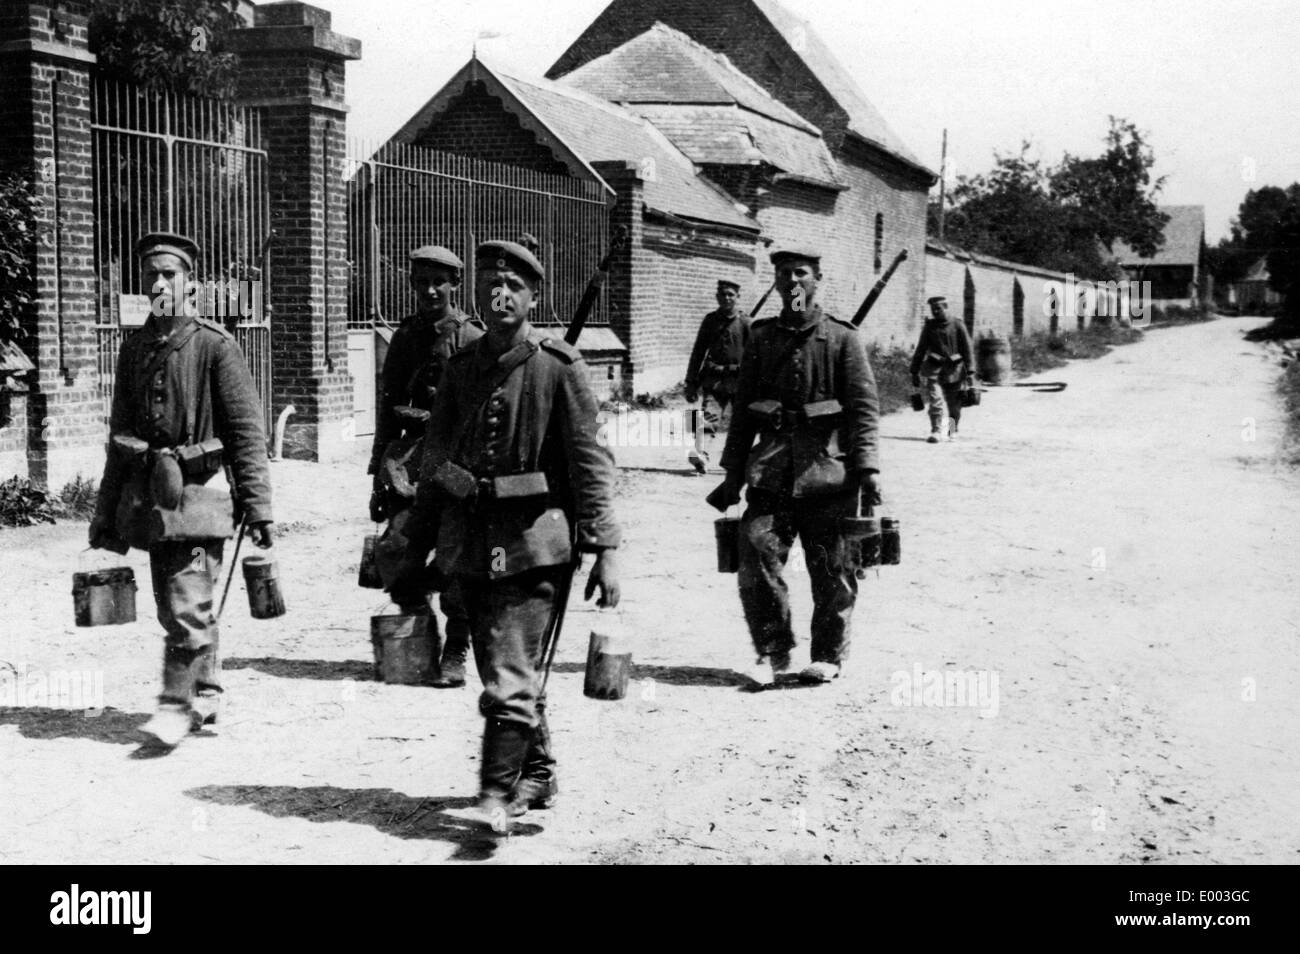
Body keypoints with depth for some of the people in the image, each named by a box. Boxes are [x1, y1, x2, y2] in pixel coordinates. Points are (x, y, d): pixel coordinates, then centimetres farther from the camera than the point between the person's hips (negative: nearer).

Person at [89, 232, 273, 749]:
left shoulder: (216, 346, -6)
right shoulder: (134, 347, 11)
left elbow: (247, 431, -7)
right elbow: (120, 433, 16)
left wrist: (257, 505, -11)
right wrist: (106, 510, 15)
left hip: (198, 490, -6)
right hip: (149, 493, 6)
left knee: (188, 605, -10)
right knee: (174, 605, 12)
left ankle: (178, 705, -3)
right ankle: (207, 695, 26)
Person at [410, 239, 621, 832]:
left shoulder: (559, 366, -6)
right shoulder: (462, 368, 9)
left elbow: (589, 461, -8)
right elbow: (435, 457, 15)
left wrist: (603, 548, -13)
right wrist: (422, 539, 15)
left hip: (533, 539, -6)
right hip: (469, 538, 6)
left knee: (509, 677, -10)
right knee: (505, 670, 16)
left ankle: (497, 793, -3)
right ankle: (537, 776, 32)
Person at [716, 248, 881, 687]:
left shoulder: (842, 338, 3)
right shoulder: (760, 338, 12)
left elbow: (865, 405, -1)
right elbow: (743, 408, 14)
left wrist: (866, 466, -11)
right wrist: (733, 471, 11)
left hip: (827, 468, -2)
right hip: (772, 467, 2)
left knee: (831, 568, 3)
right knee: (756, 554, -9)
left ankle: (829, 656, 18)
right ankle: (772, 652, 5)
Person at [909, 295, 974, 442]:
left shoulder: (958, 326, 0)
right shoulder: (929, 327, 7)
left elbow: (967, 351, 1)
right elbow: (920, 350, 12)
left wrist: (970, 372, -5)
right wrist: (915, 372, 9)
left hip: (954, 371, -1)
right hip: (934, 370, 1)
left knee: (954, 404, 6)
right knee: (935, 401, -15)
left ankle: (953, 431, 24)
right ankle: (935, 432, -15)